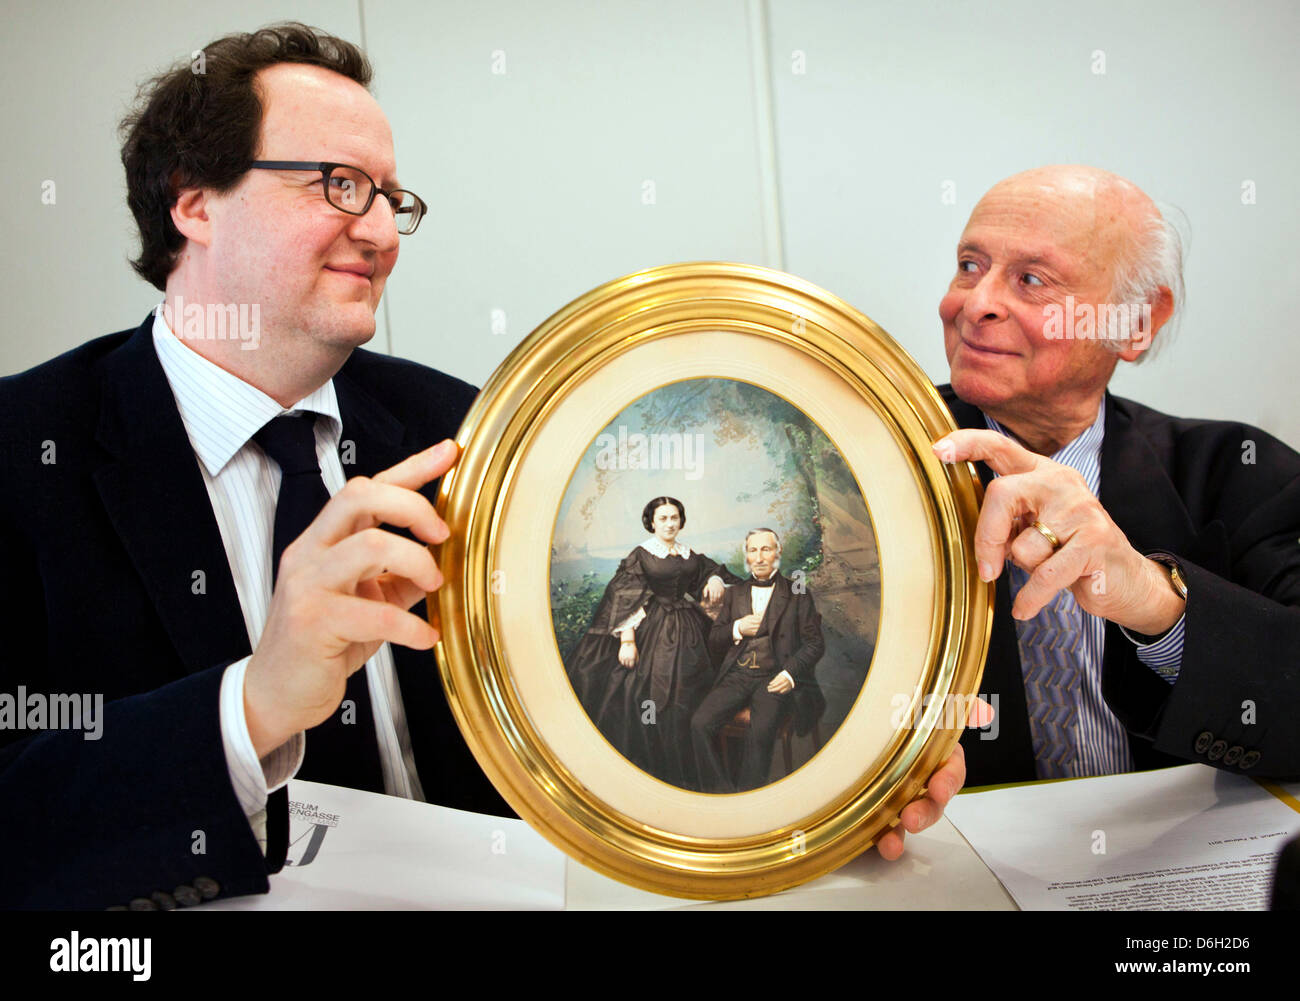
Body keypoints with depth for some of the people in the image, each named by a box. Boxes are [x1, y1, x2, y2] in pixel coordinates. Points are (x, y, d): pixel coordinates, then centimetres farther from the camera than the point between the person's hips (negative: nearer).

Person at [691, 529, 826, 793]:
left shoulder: (797, 594, 11)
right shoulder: (735, 594, 21)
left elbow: (815, 643, 6)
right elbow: (714, 639, 20)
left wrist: (790, 673, -11)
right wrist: (737, 629, -1)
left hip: (775, 678, -4)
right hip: (737, 676, 4)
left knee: (760, 731, -32)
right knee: (699, 723, -23)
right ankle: (721, 792, -16)